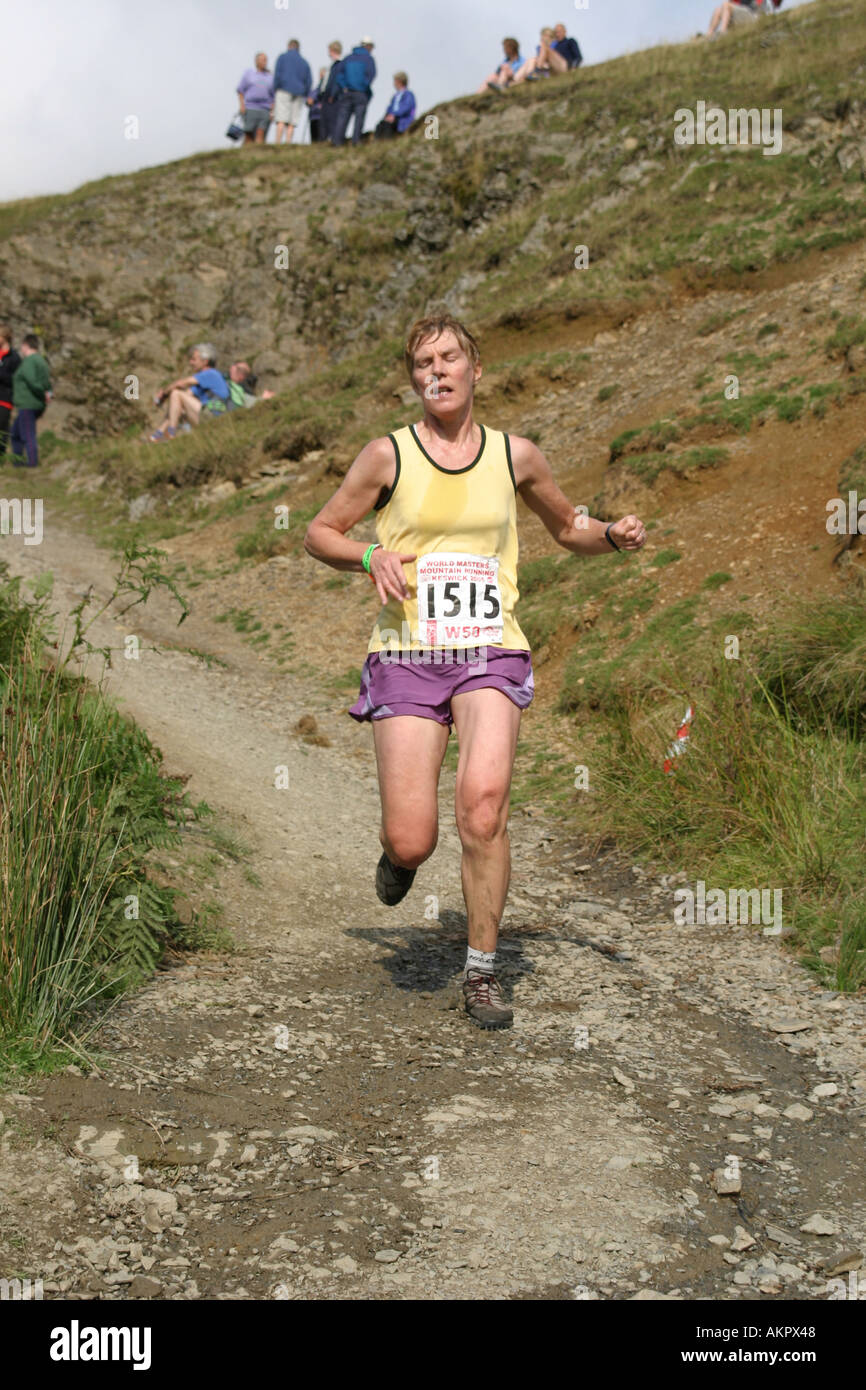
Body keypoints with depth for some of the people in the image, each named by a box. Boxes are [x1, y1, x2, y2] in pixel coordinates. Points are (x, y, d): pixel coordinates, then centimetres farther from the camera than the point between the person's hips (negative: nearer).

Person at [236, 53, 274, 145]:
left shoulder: (270, 77, 14)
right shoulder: (249, 72, 12)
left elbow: (273, 96, 14)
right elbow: (240, 90, 10)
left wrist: (272, 111, 3)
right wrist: (242, 105, -2)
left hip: (265, 110, 1)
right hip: (250, 108, -1)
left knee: (261, 133, -15)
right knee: (249, 134, -8)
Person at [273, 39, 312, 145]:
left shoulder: (282, 57, 9)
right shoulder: (304, 62, 19)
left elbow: (277, 75, -2)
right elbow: (309, 82, 15)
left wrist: (274, 93, 0)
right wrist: (305, 98, 19)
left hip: (284, 91, -3)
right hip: (299, 95, 3)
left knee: (281, 121, -13)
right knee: (292, 124, 0)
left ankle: (277, 144, -24)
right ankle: (288, 144, -10)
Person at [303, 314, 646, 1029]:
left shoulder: (516, 454, 9)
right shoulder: (388, 455, 3)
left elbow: (568, 527, 24)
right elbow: (319, 533, 11)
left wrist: (614, 536, 2)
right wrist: (371, 555, -10)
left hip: (491, 654, 1)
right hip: (407, 656, 0)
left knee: (484, 802, -22)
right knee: (412, 842, -7)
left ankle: (482, 971, -4)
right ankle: (400, 854, 34)